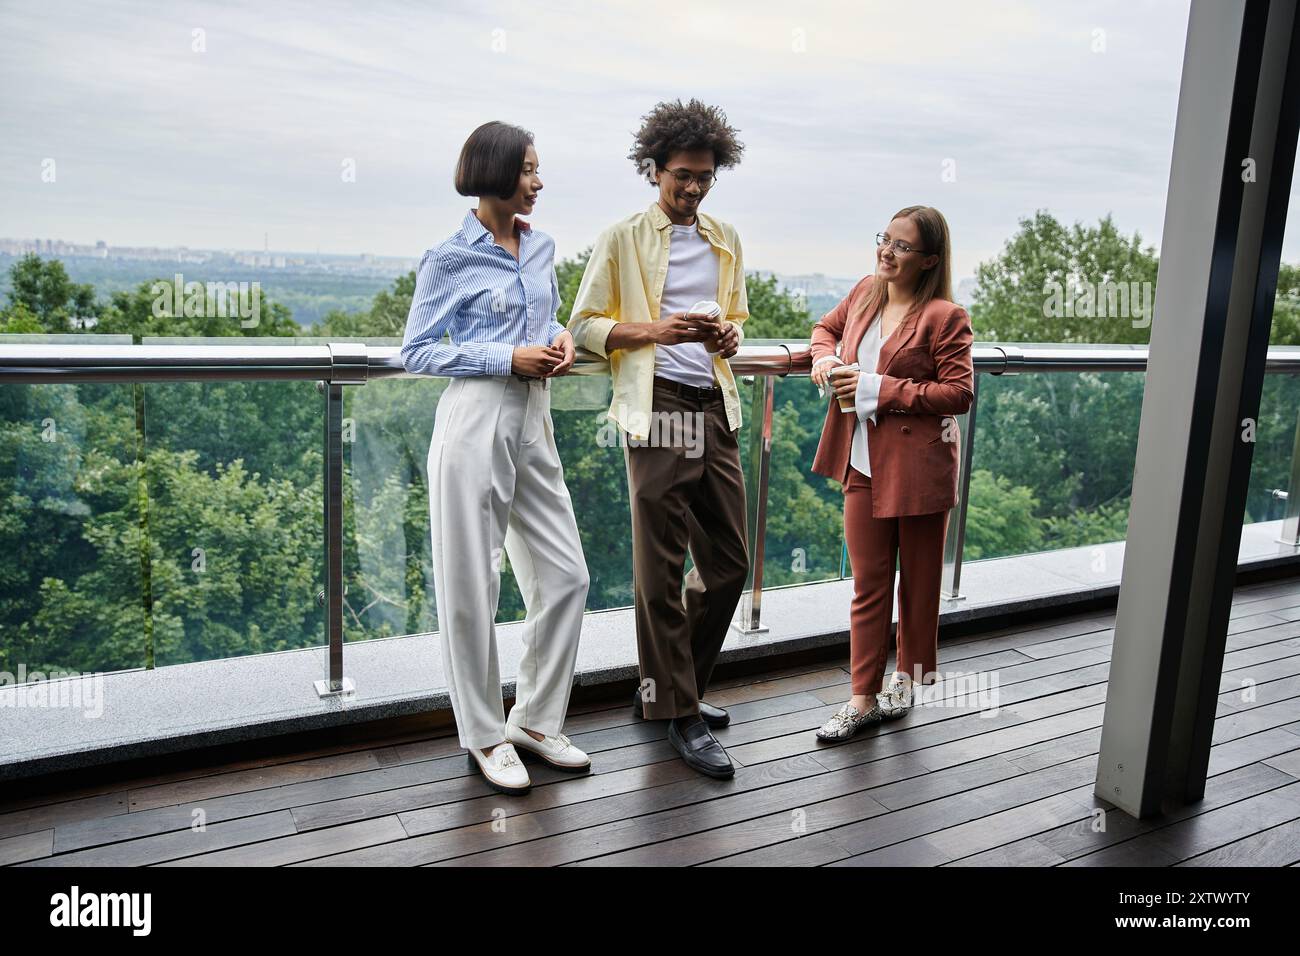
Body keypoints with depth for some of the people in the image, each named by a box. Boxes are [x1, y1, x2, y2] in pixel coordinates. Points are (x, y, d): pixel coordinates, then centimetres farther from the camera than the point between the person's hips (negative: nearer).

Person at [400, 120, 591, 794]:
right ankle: (485, 736, 19)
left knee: (564, 574, 6)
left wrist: (558, 340, 2)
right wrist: (508, 358, -14)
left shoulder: (541, 246, 13)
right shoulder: (449, 258, -5)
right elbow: (416, 352, -4)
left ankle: (535, 720, 23)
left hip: (533, 420, 7)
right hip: (476, 419, -6)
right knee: (470, 586, 2)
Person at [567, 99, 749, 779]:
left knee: (728, 562, 9)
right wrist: (654, 330, -15)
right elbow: (585, 326, 1)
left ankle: (669, 687, 27)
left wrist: (730, 335, 2)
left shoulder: (726, 240, 18)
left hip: (716, 409, 6)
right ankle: (679, 715, 10)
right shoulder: (622, 239, 2)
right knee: (661, 569, -1)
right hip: (658, 411, -6)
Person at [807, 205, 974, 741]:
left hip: (918, 467, -5)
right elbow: (827, 325, 24)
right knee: (868, 585, 8)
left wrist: (879, 388, -19)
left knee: (917, 581, 13)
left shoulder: (944, 316, -13)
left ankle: (908, 678, 33)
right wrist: (823, 356, 1)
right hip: (865, 464, 5)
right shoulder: (865, 293, 6)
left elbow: (959, 393, -16)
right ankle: (864, 699, 16)